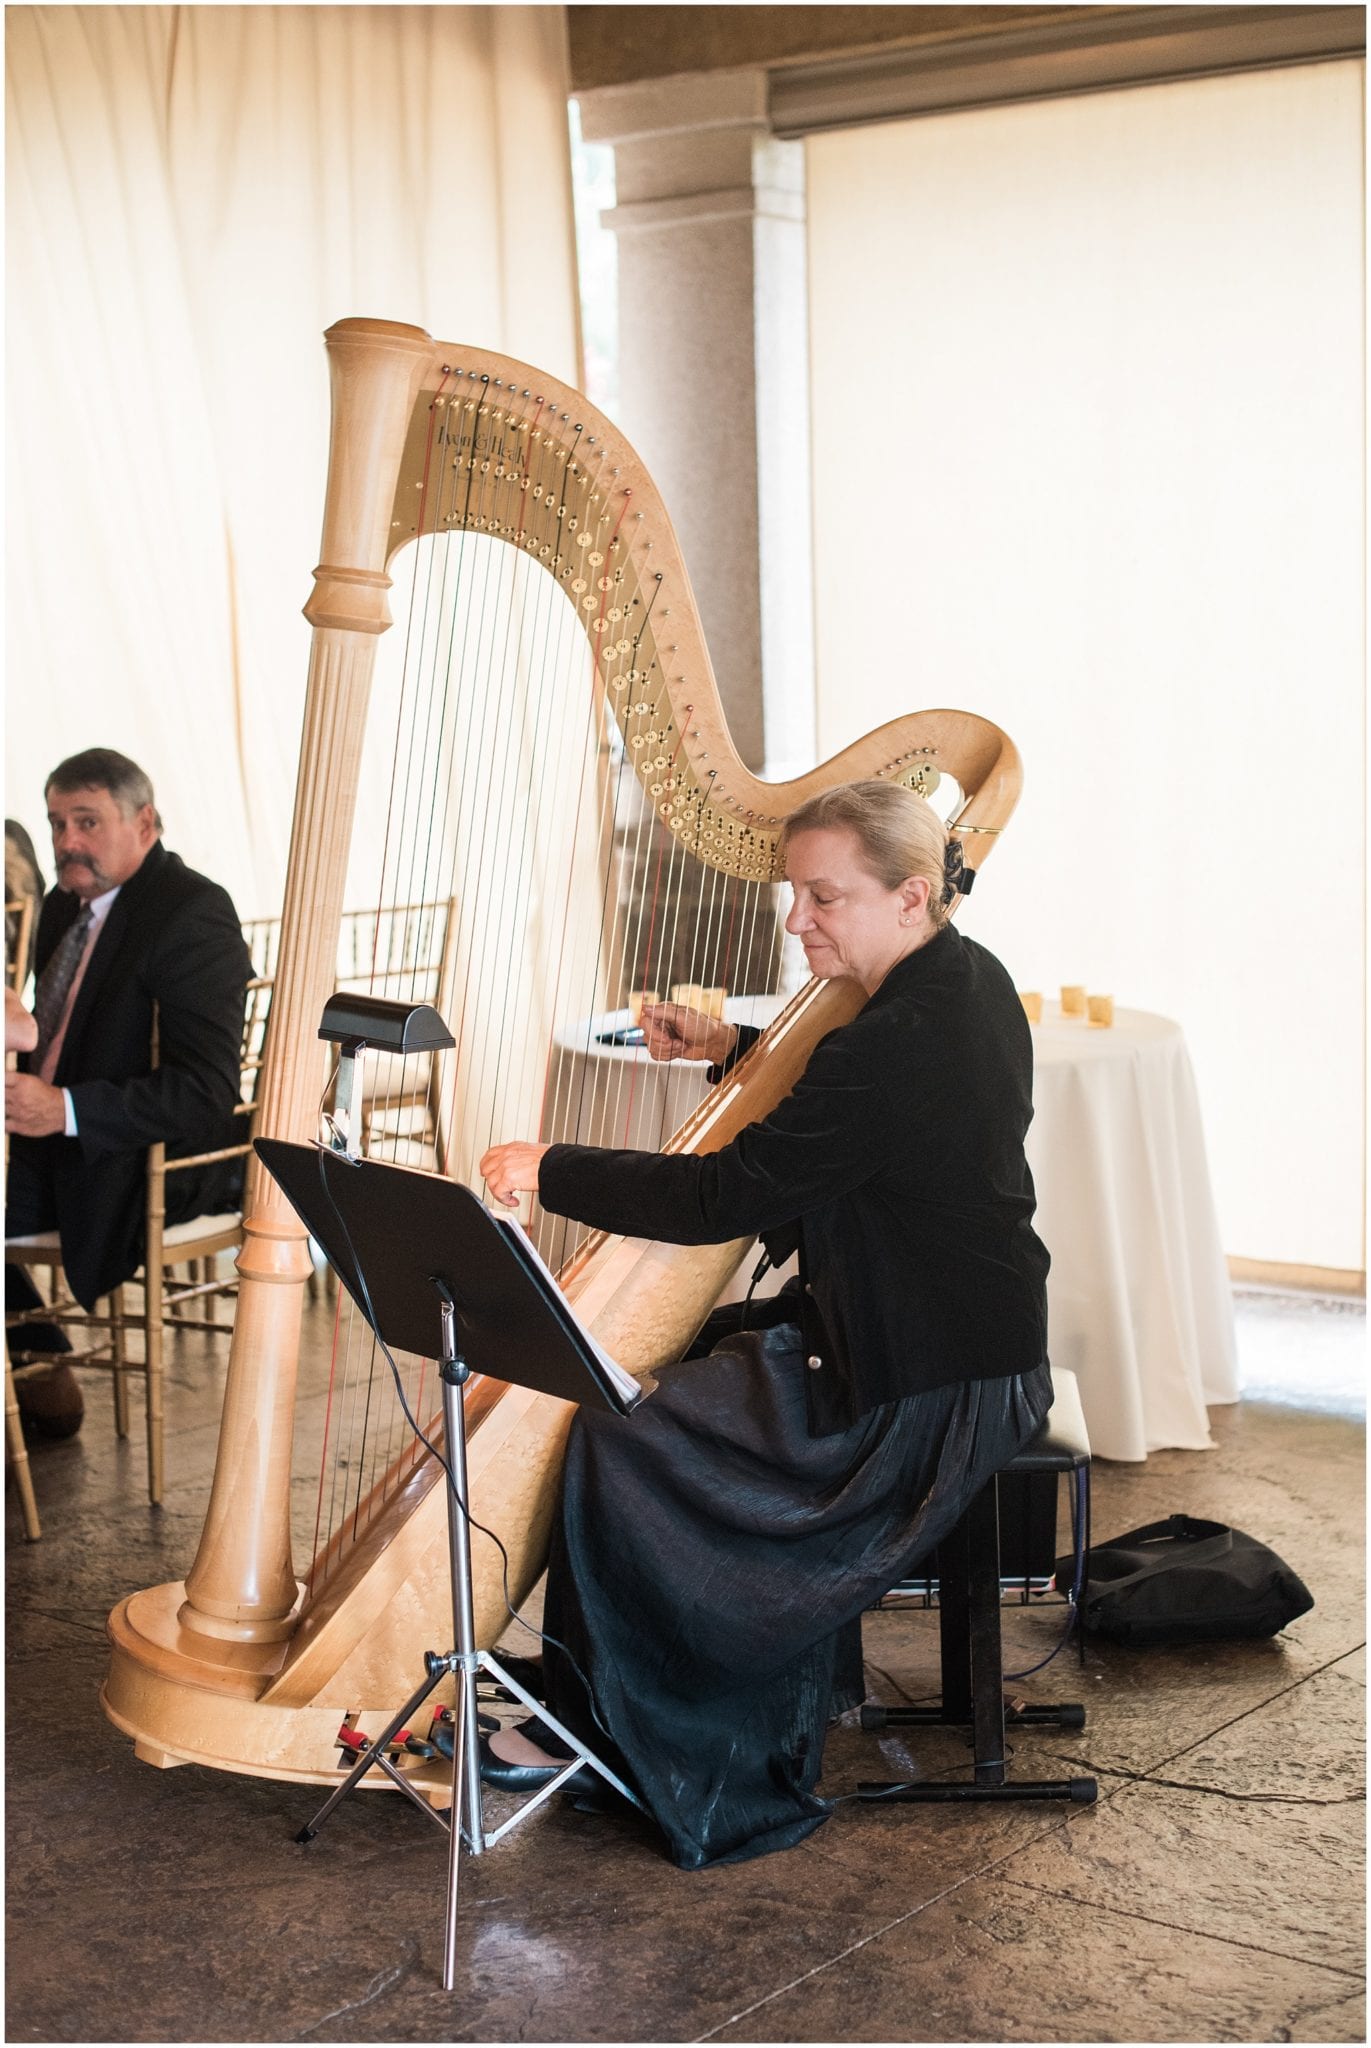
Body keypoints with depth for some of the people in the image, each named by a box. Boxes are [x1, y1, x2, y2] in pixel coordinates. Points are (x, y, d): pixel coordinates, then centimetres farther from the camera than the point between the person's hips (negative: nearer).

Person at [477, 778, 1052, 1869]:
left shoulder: (903, 1043, -27)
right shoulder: (966, 981, 5)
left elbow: (726, 1194, -24)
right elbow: (826, 1106, 22)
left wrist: (551, 1169, -16)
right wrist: (728, 1048, 8)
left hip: (923, 1396, -10)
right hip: (963, 1339, 10)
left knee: (625, 1444, -8)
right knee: (678, 1358, 12)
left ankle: (599, 1730, 10)